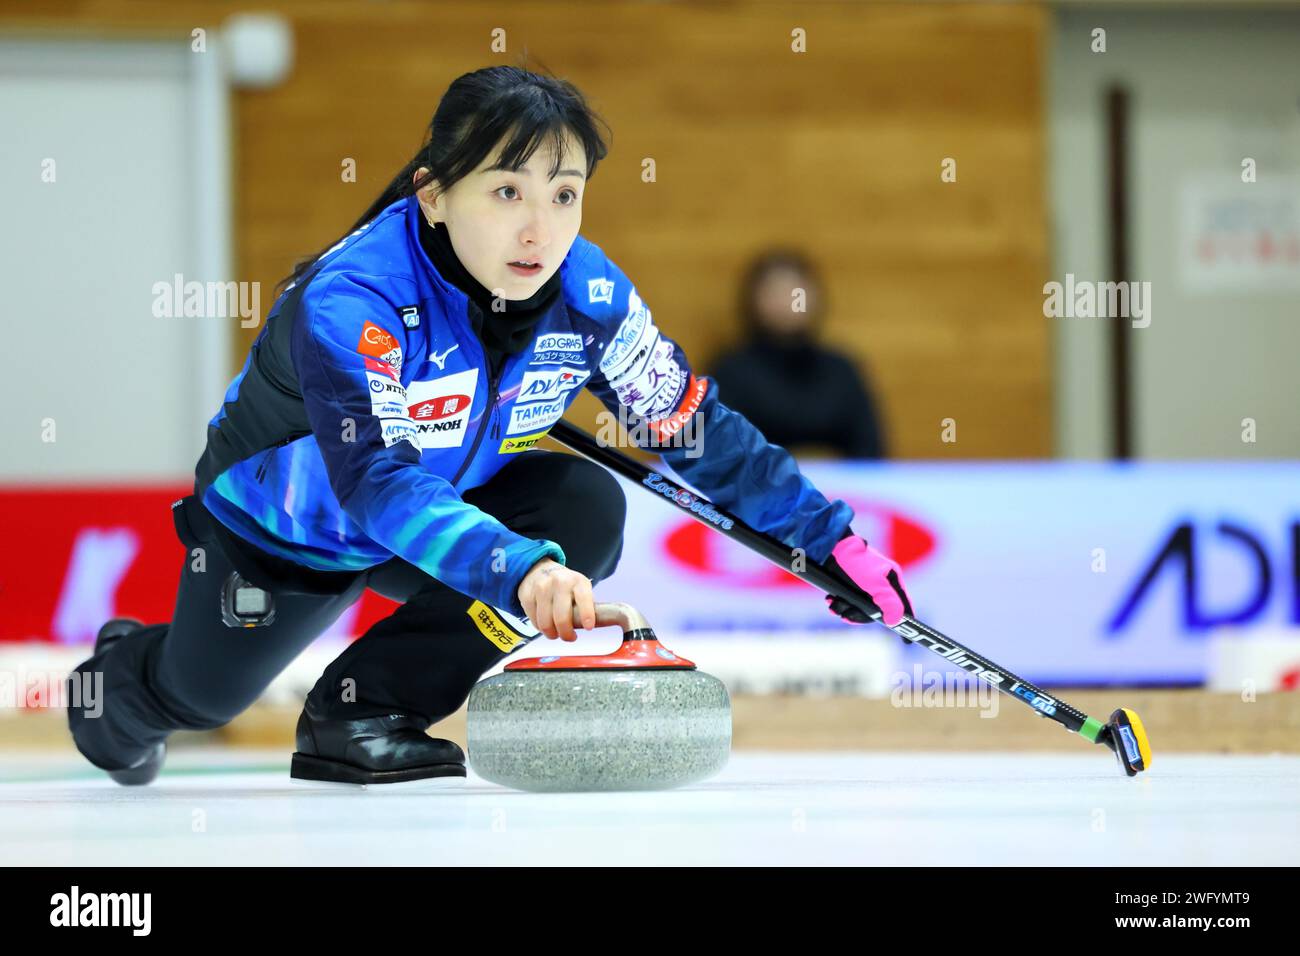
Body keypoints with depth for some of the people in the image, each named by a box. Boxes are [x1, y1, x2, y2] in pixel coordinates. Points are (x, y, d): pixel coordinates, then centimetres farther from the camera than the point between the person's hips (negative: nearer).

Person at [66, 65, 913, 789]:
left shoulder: (589, 295, -23)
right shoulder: (350, 301, -39)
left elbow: (701, 429, -11)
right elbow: (373, 482, -49)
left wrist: (832, 537, -17)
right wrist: (517, 568, -63)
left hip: (443, 503, 4)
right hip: (284, 522, -4)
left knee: (587, 512, -23)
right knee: (203, 697, 9)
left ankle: (363, 713, -11)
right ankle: (125, 673, 51)